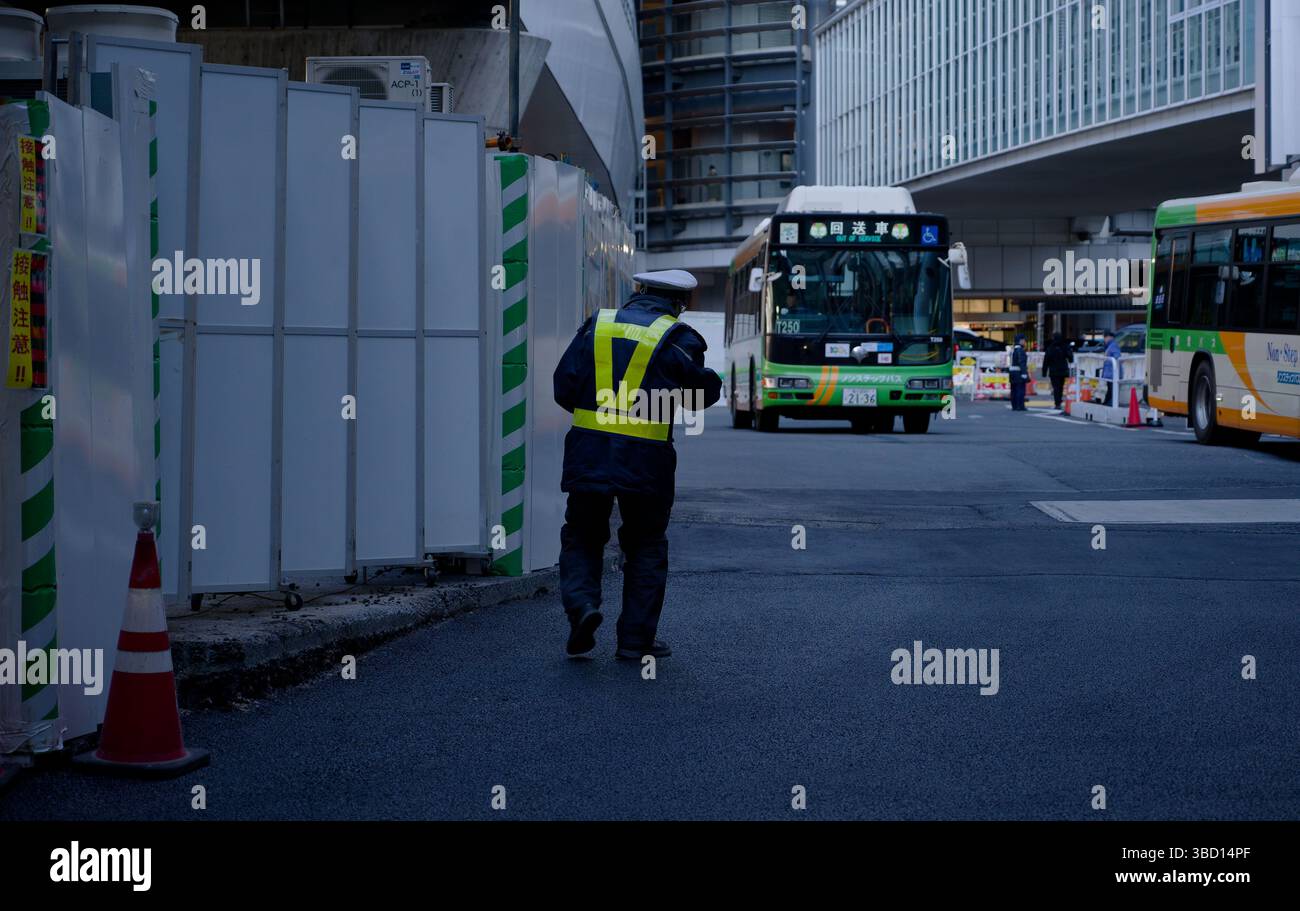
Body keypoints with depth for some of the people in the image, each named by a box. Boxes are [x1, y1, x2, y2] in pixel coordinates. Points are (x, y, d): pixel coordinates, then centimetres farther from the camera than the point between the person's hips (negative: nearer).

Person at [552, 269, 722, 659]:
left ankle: (581, 603, -9)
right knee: (646, 547, 12)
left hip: (588, 454, 2)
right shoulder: (678, 339, -4)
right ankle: (636, 638, 12)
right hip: (646, 462, -2)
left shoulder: (596, 326, 5)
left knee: (581, 538, 16)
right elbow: (704, 393, 3)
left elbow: (564, 388, 4)